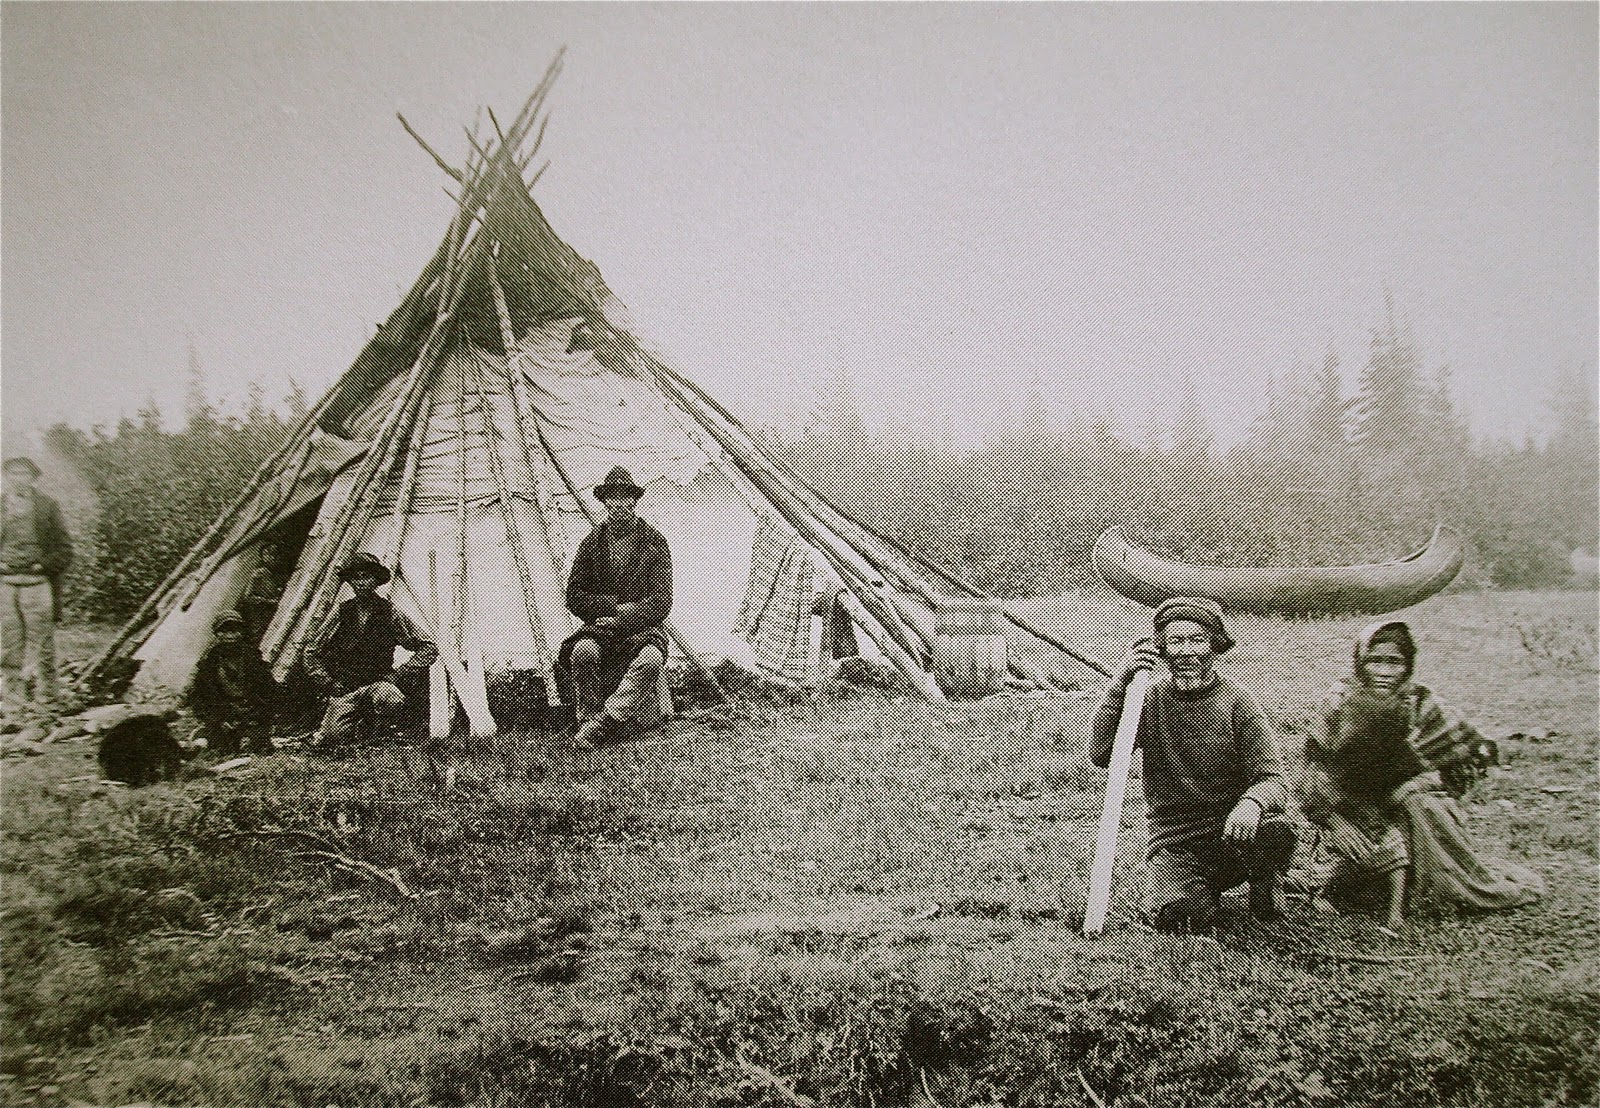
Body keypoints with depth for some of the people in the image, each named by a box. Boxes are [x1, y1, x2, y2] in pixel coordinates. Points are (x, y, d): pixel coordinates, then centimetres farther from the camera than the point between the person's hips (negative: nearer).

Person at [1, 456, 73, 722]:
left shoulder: (48, 506, 5)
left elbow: (64, 548, 5)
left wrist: (43, 565, -8)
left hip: (38, 583, -2)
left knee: (42, 643, -1)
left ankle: (44, 700, 5)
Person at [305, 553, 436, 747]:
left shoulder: (390, 613, -1)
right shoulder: (342, 613, 5)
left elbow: (428, 649, -2)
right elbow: (313, 653, 15)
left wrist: (398, 673, -9)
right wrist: (329, 681, 1)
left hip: (379, 683, -2)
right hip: (345, 689, 2)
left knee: (392, 699, -38)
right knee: (331, 737, -22)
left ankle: (369, 730, -6)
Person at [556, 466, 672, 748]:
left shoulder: (654, 542, -1)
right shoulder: (592, 542, 5)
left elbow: (661, 602, -6)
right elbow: (575, 599, 3)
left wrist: (619, 621, -15)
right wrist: (616, 606, -11)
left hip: (643, 628, -1)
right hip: (601, 626, 2)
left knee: (651, 658, -35)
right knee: (584, 650, -33)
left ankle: (601, 724, -33)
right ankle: (587, 718, -16)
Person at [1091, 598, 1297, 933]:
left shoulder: (1238, 704, -2)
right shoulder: (1151, 700, 1)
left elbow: (1272, 780, -9)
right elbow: (1099, 755, -12)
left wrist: (1251, 803, -34)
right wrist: (1120, 684, -20)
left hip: (1229, 830, 0)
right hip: (1173, 842, 0)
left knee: (1276, 831, -33)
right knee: (1178, 914, -28)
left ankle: (1265, 880, 3)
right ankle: (1203, 889, 10)